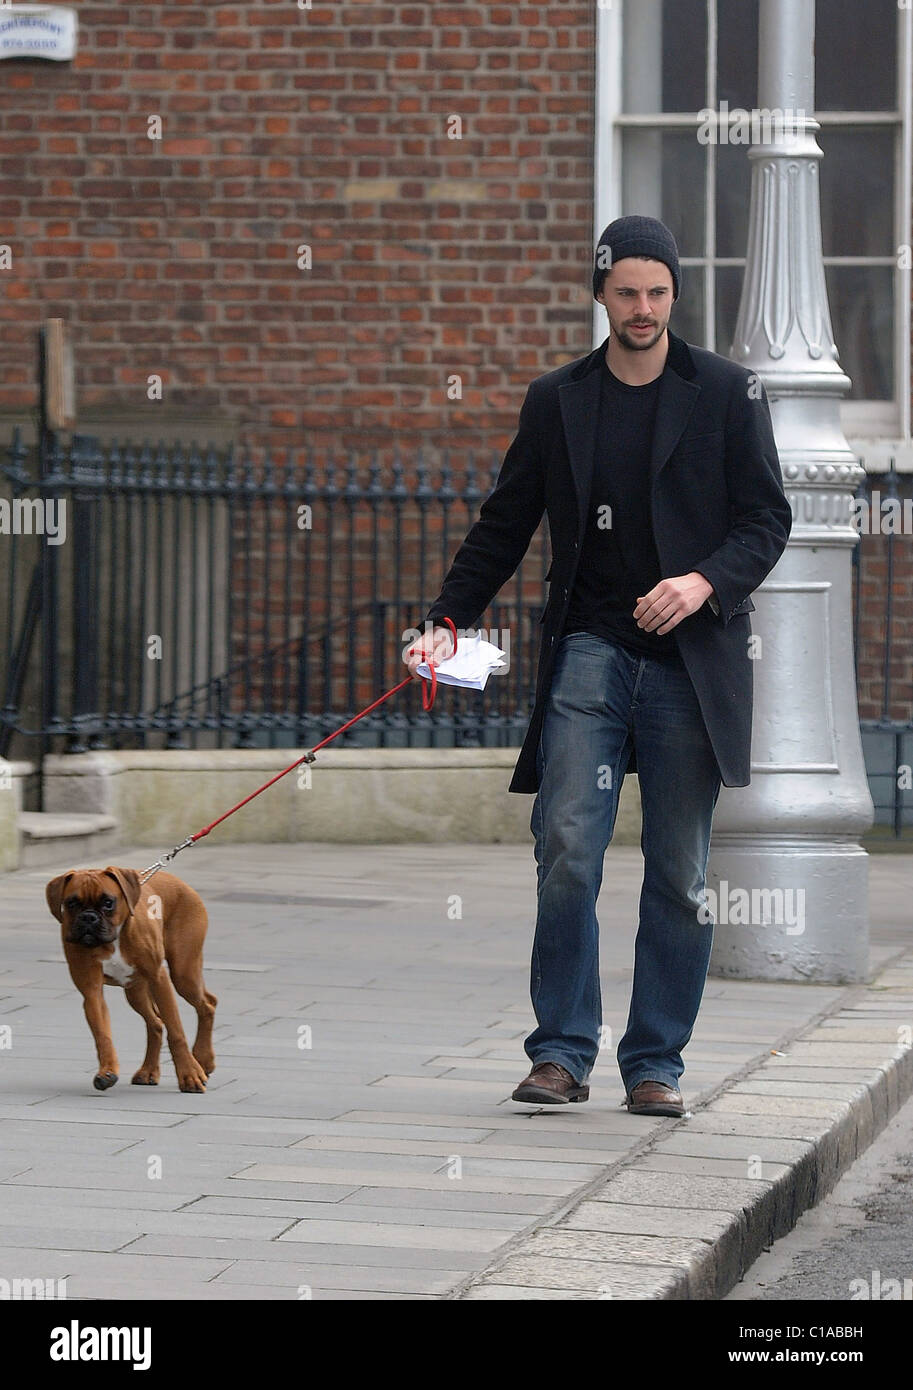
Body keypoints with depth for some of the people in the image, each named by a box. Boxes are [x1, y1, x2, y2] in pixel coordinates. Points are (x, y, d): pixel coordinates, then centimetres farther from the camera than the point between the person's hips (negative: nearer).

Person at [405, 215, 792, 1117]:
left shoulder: (727, 393, 5)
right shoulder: (557, 401, 11)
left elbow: (767, 519, 2)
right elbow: (503, 526, 14)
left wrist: (706, 582, -16)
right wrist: (448, 619, 1)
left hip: (689, 661, -1)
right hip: (590, 653, 1)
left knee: (678, 873, 2)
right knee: (566, 850, -10)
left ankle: (655, 1063, 10)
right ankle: (561, 1051, -1)